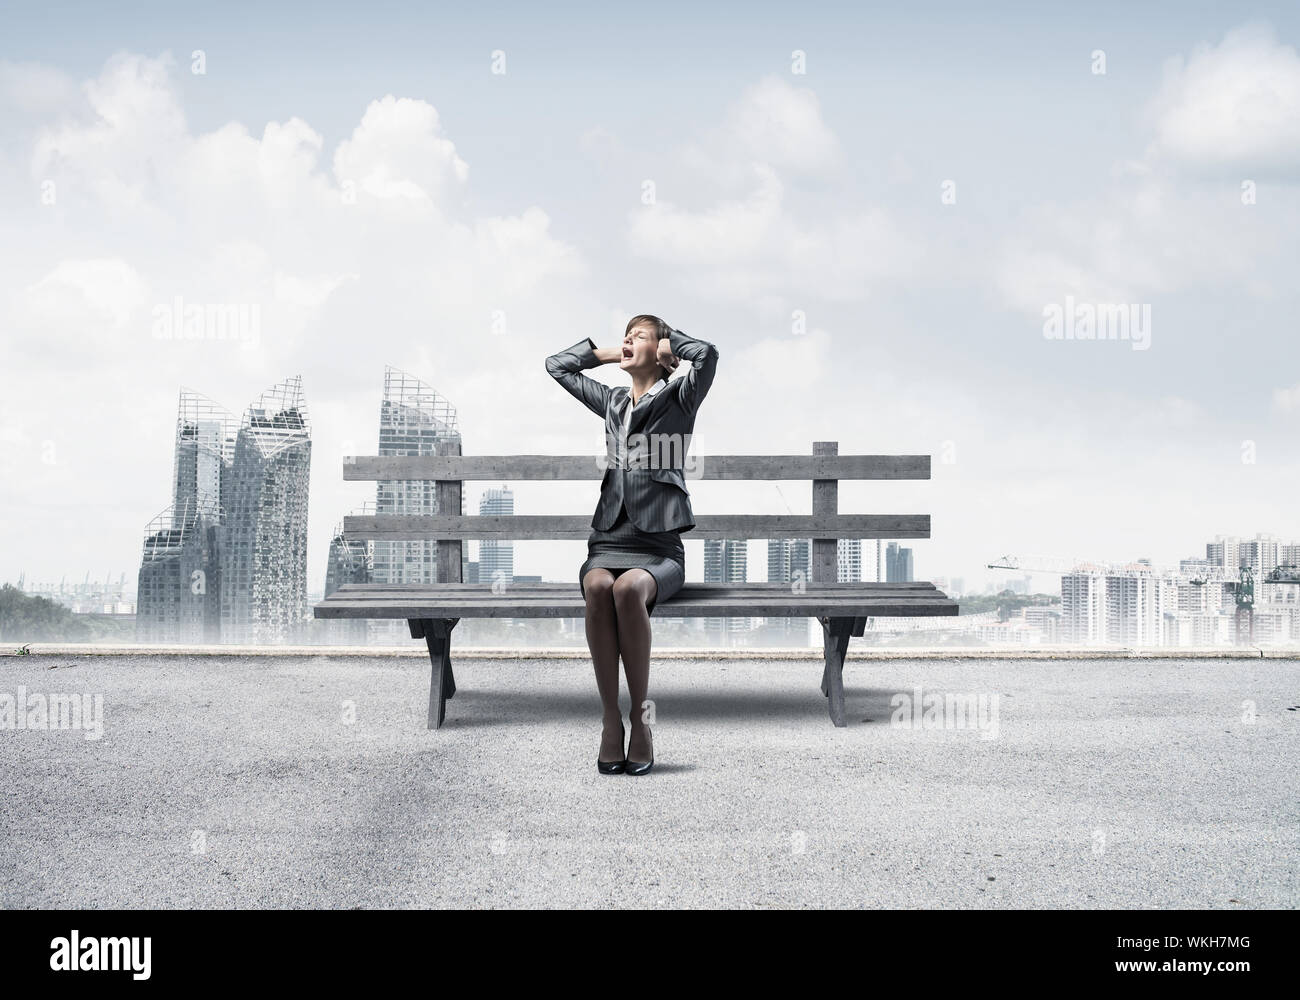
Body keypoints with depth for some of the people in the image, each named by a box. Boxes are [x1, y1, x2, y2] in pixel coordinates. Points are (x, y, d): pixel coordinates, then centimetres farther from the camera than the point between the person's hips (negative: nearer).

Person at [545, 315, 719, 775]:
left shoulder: (678, 399, 9)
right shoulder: (612, 401, 24)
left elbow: (706, 354, -10)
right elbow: (556, 365, 32)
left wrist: (666, 340, 7)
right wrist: (606, 353, 25)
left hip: (659, 546, -3)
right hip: (608, 540, 3)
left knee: (628, 589, -37)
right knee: (597, 587, -33)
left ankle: (639, 718, -26)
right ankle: (610, 720, -30)